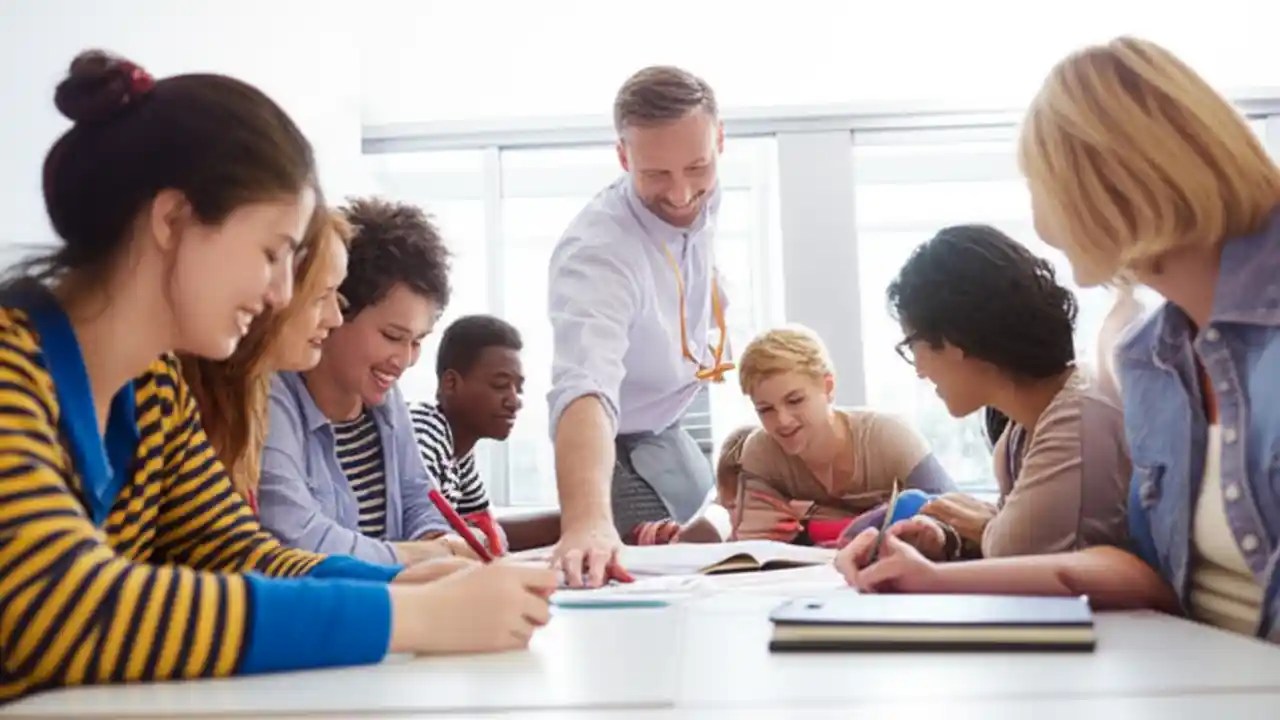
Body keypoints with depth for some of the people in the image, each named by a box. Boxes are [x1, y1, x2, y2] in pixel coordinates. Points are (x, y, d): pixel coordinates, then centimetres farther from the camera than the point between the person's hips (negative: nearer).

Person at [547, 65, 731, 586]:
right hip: (618, 447, -8)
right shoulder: (598, 249, -40)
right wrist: (587, 519, -71)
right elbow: (584, 388, -57)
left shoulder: (702, 200, -15)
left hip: (670, 431, 8)